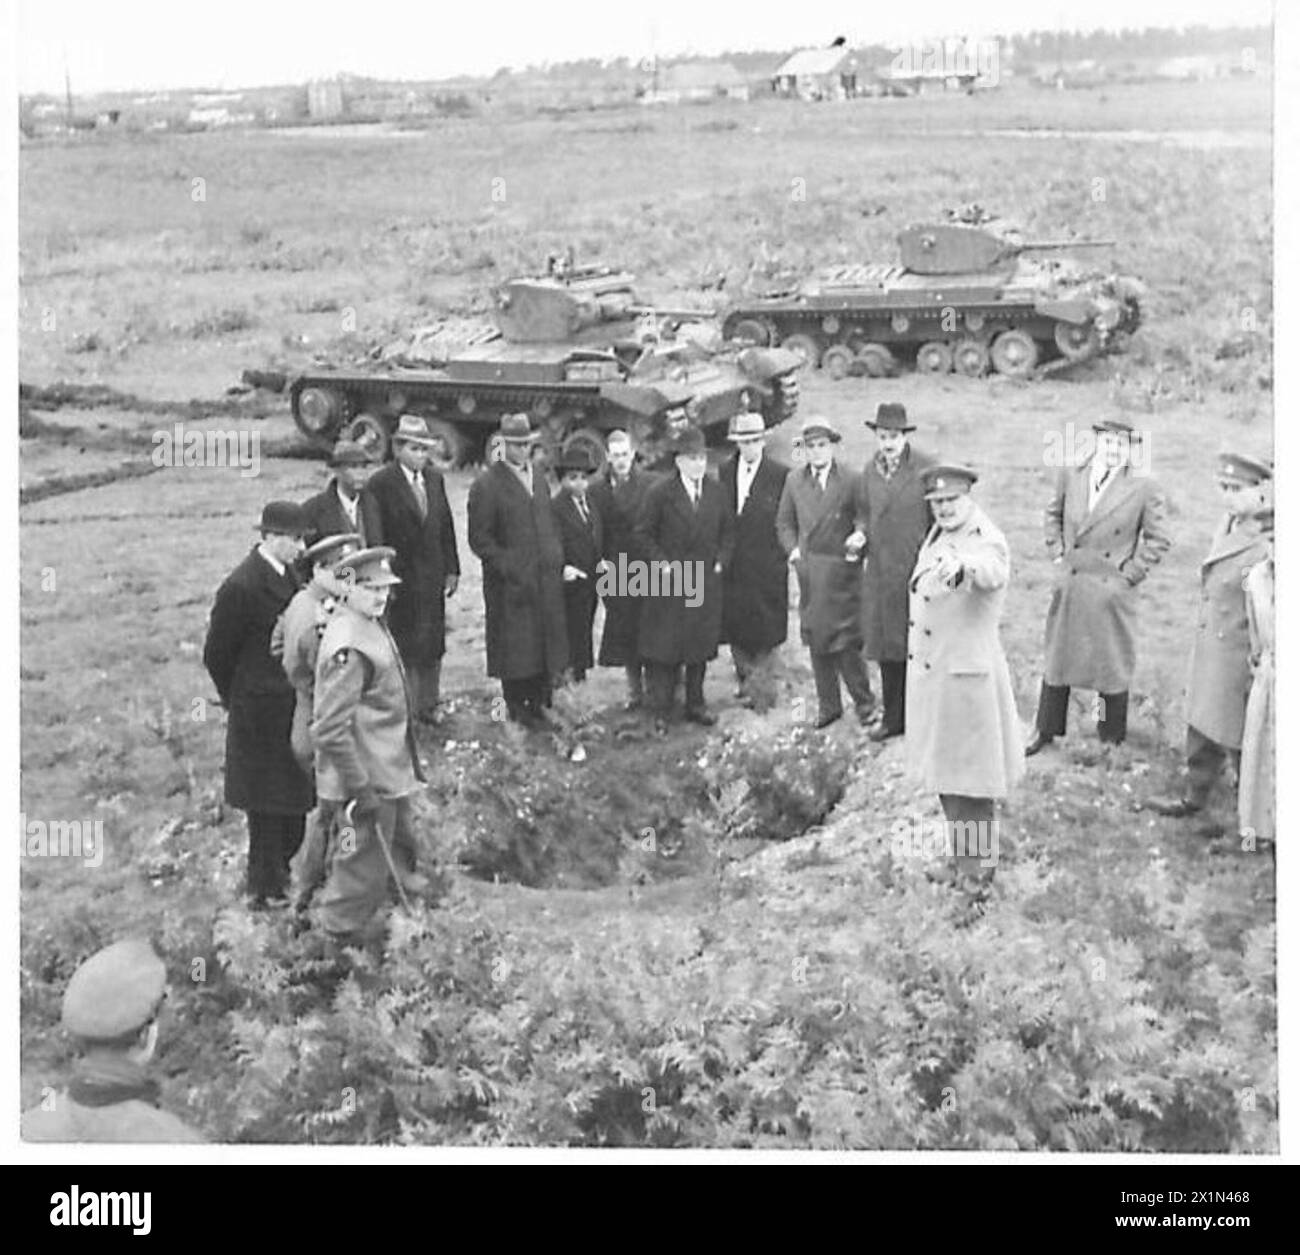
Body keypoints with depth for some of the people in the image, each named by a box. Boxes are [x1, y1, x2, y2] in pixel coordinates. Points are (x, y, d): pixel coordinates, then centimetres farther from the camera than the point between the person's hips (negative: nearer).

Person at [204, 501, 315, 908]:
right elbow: (216, 655, -13)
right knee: (268, 805, 4)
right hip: (261, 713, -8)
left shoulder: (287, 575, 5)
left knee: (292, 797, 18)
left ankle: (280, 870, 34)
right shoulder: (241, 588, -21)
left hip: (291, 706, 8)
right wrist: (239, 702, -2)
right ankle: (265, 890, 17)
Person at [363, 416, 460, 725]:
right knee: (401, 650, 2)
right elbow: (374, 538, -13)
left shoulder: (435, 478, 7)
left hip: (433, 578, 5)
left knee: (433, 646, 10)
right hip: (400, 578, -5)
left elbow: (446, 527, 12)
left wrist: (452, 569, 8)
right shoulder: (379, 484, -11)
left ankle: (428, 705, 23)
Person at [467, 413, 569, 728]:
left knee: (547, 645, 8)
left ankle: (537, 705, 18)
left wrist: (558, 558, 9)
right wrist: (510, 568, -15)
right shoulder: (486, 485, -10)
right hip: (510, 585, -6)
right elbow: (479, 539, -10)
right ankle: (516, 707, 15)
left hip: (546, 581, 6)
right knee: (515, 649, 1)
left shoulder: (539, 476, 12)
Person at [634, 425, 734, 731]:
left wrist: (721, 560, 3)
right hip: (669, 584, -4)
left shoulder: (715, 491, 6)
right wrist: (662, 564, -10)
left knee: (700, 648, 10)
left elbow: (727, 532, 15)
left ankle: (695, 705, 22)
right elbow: (643, 535, -5)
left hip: (706, 582, 4)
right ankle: (660, 712, 6)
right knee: (663, 650, -1)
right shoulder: (660, 493, -8)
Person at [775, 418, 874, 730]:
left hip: (842, 568, -4)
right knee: (817, 641, 8)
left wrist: (859, 536, -20)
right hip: (809, 570, 4)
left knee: (846, 641, -6)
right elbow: (784, 522, 17)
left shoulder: (850, 481, -2)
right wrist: (792, 548, 1)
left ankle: (864, 702, 10)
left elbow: (864, 519, 1)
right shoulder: (794, 481, 10)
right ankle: (828, 705, 18)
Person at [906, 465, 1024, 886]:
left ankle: (977, 862, 16)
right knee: (942, 765, 19)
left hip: (966, 673, -8)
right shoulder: (938, 535, 8)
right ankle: (960, 847, 35)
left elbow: (994, 571, -41)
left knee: (971, 770, 3)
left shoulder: (987, 542, -17)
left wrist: (962, 566, -62)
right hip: (928, 671, 8)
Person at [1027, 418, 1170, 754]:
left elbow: (1157, 540, -2)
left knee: (1113, 669, 7)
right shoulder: (1070, 476, 0)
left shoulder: (1144, 489, -9)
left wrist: (1130, 573, -7)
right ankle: (1046, 730, 29)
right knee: (1057, 661, 14)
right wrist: (1057, 553, 9)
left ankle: (1112, 739, 22)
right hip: (1070, 588, 3)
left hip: (1112, 594, -3)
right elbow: (1053, 514, 18)